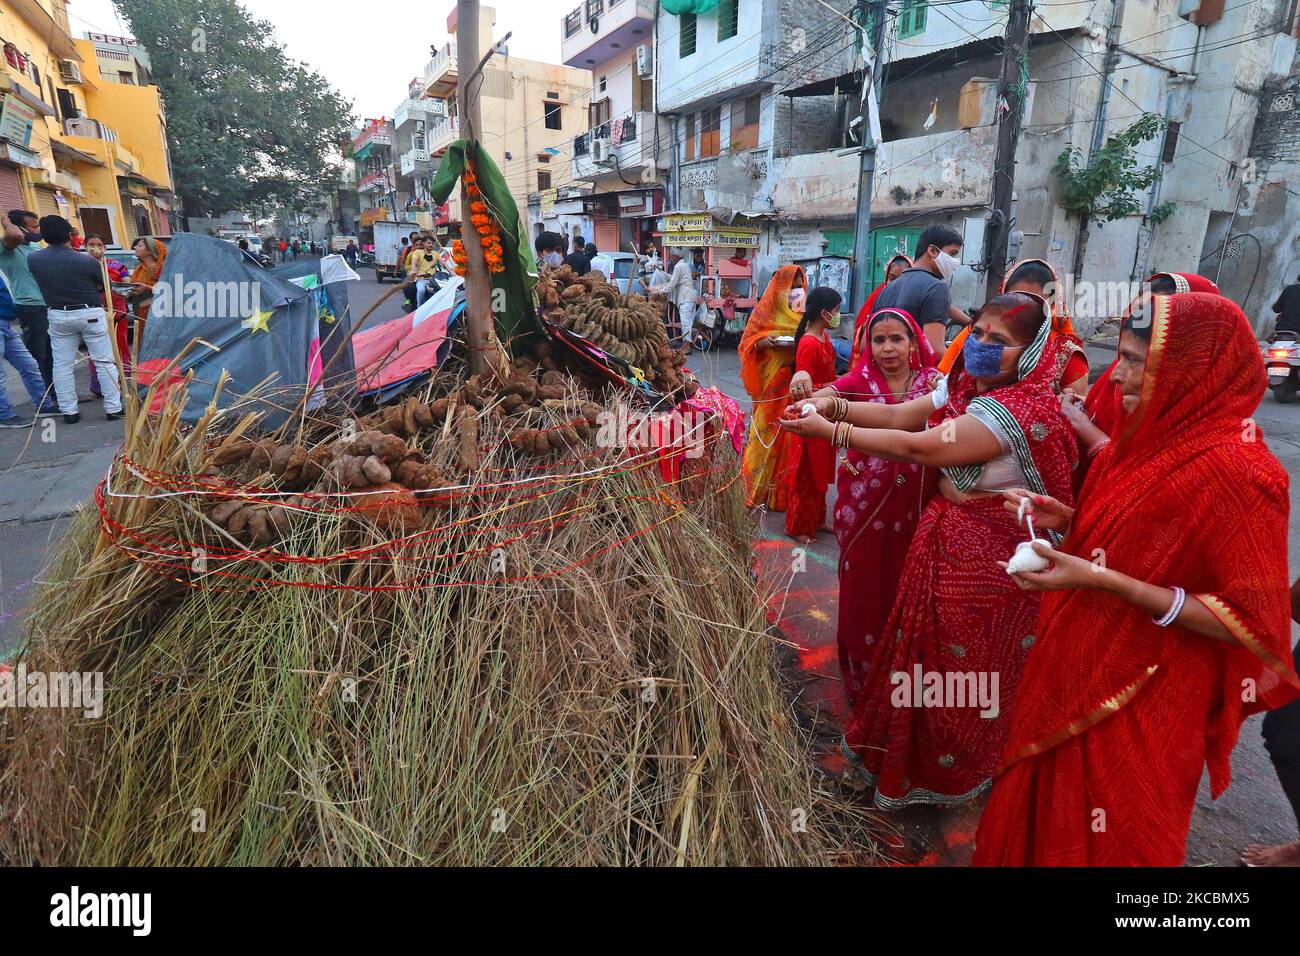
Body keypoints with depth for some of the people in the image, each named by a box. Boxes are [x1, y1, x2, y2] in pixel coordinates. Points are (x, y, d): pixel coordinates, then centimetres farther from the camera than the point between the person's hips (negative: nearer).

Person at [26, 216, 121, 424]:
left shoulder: (32, 259, -5)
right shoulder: (86, 261, -15)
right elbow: (105, 286, -1)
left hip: (58, 315, 4)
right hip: (90, 314, -3)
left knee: (62, 365, 10)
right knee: (104, 362, 3)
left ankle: (69, 411, 11)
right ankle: (113, 408, 2)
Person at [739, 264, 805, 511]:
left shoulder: (804, 312, 11)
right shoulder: (765, 310, 1)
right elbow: (747, 343, 0)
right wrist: (765, 342, -20)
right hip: (771, 382, -3)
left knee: (791, 434, 4)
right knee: (767, 431, -2)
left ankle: (785, 489, 15)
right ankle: (759, 489, 9)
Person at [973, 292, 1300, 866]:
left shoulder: (1234, 470, -23)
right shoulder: (1158, 436, 2)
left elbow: (1247, 621, -21)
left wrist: (1103, 580, -29)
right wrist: (1068, 522, -3)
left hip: (1143, 699, -7)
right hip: (1082, 671, 8)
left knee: (1106, 841, 15)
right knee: (1049, 810, 25)